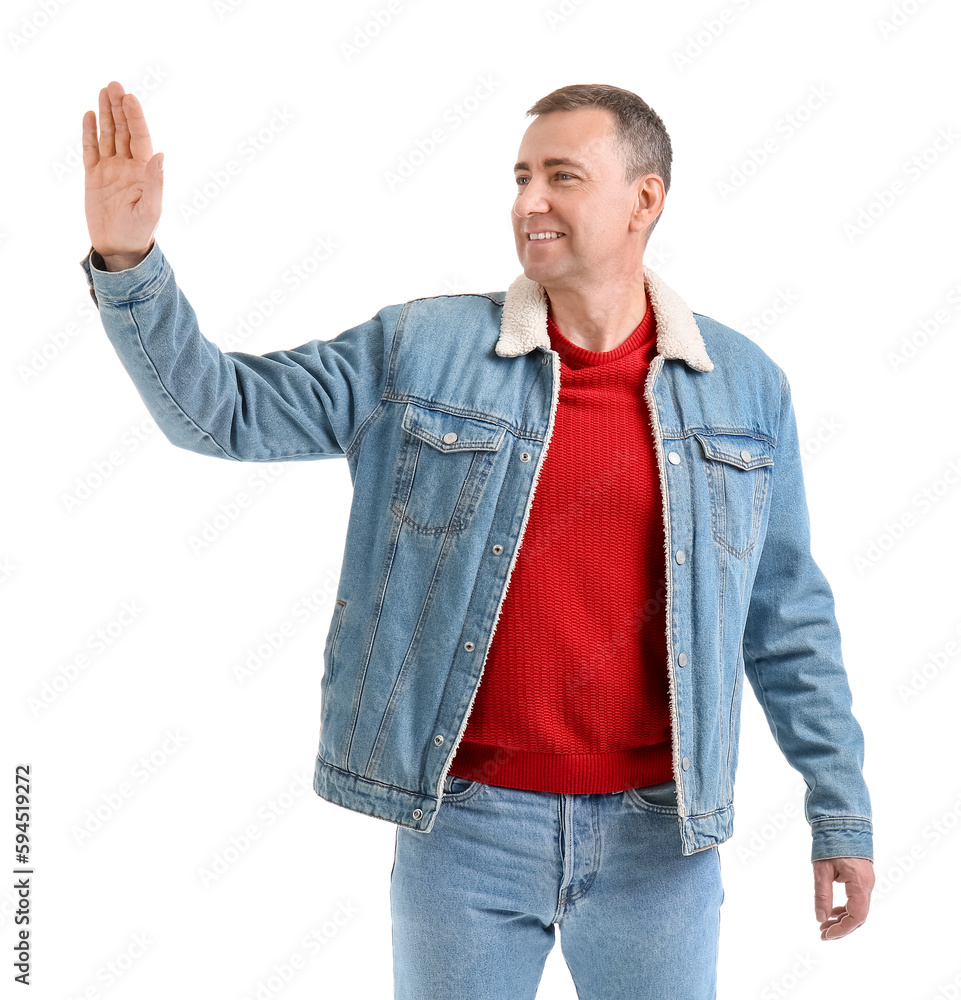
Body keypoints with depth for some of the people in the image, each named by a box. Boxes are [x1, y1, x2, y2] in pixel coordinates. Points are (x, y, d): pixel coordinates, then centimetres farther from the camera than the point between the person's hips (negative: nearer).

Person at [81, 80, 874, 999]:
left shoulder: (744, 387, 1)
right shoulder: (420, 351, -3)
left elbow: (787, 614, 6)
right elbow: (219, 408, -3)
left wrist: (842, 811, 6)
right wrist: (127, 263, -18)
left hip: (657, 837, 1)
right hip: (465, 822, 0)